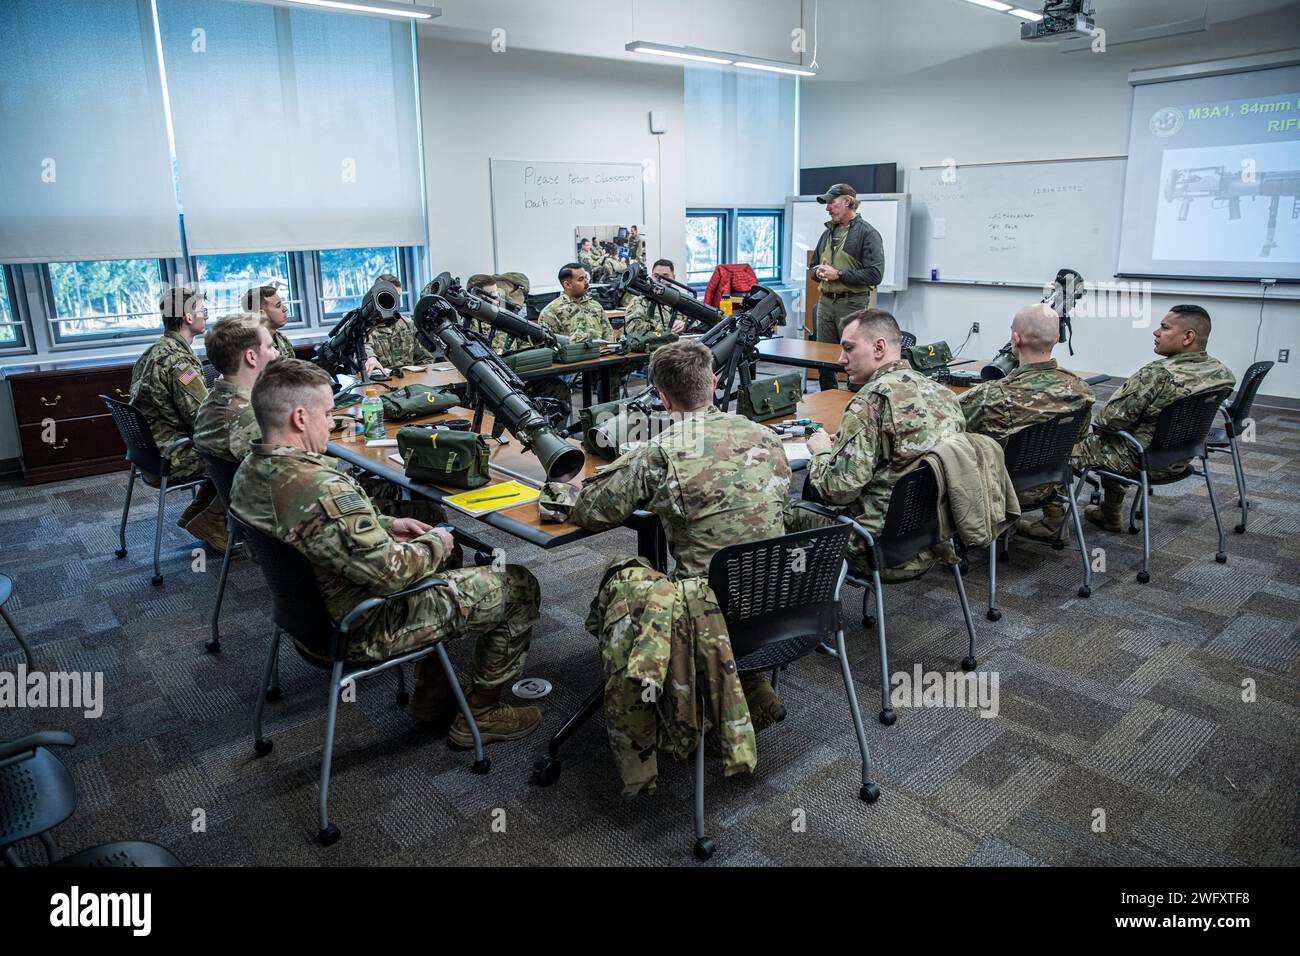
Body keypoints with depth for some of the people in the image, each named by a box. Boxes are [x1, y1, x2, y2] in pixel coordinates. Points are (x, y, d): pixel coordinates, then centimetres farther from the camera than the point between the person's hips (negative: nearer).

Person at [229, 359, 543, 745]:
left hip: (315, 611, 10)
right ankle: (482, 715, 17)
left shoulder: (252, 468, -3)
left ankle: (431, 692, 35)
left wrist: (385, 525, 5)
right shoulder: (324, 491, -35)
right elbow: (392, 571, -30)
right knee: (520, 587, 1)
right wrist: (435, 545, -11)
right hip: (363, 630, -10)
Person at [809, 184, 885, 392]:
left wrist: (838, 275, -15)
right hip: (826, 302, 7)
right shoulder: (828, 233, 18)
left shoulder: (867, 233, -6)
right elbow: (813, 267, 26)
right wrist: (818, 272, 1)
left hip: (852, 304, -7)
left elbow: (875, 274, -15)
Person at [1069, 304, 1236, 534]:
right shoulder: (1221, 372, -6)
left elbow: (1110, 420, -26)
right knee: (1110, 444, 34)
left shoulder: (1157, 374, -32)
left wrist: (1098, 427, -2)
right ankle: (1110, 514, 40)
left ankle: (1053, 521, 17)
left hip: (1140, 461, -8)